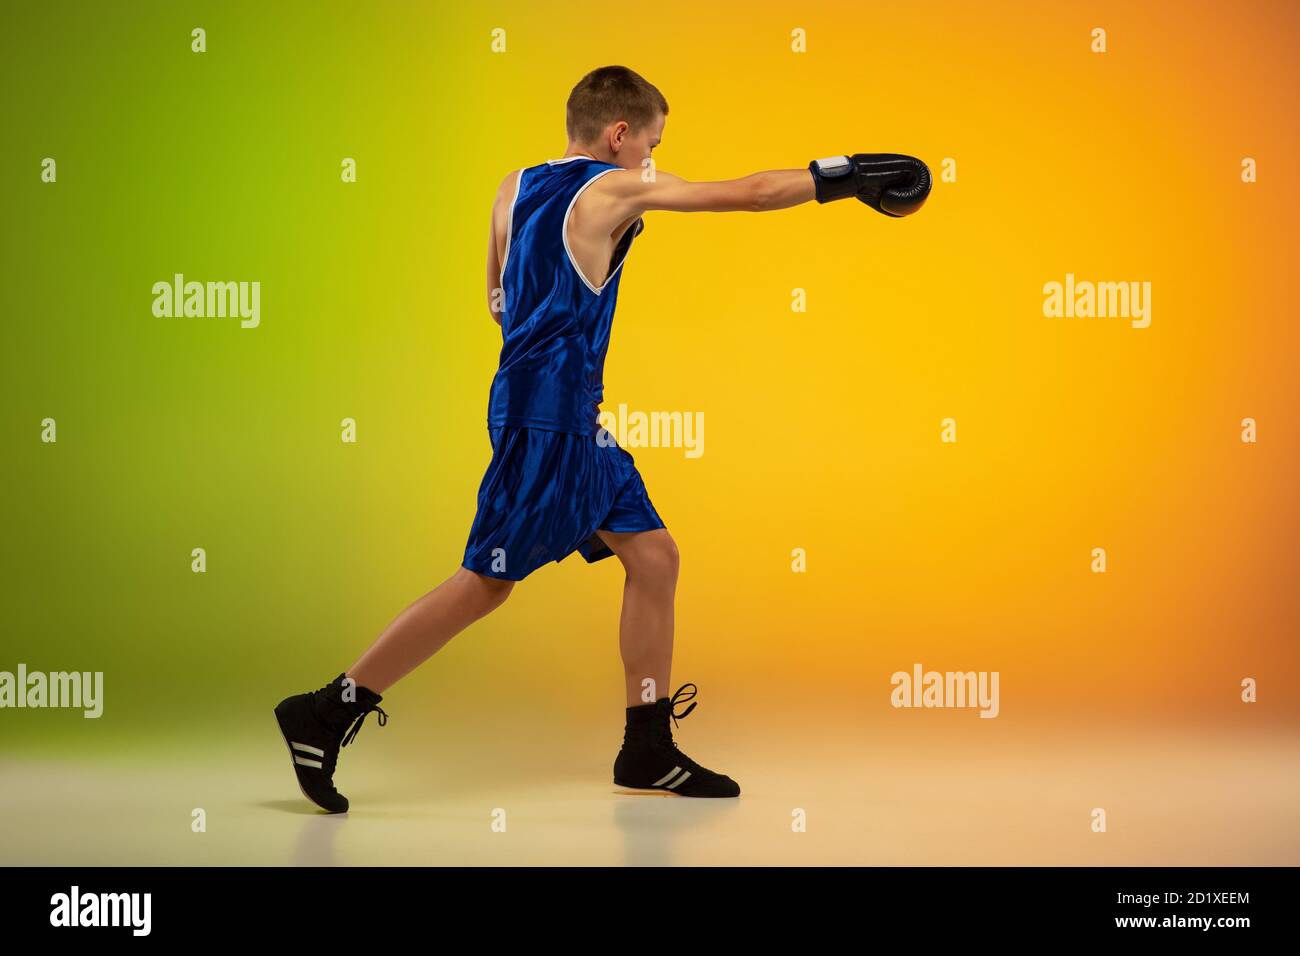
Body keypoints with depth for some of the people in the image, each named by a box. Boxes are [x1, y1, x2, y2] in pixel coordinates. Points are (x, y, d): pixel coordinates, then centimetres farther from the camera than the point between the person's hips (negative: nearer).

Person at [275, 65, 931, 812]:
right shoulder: (618, 189, -9)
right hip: (545, 418, -10)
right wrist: (846, 175, 3)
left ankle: (649, 752, 15)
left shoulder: (515, 188, 12)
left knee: (653, 556, 11)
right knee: (486, 583, -6)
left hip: (572, 420, 10)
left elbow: (501, 300, 20)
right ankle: (328, 713, -1)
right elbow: (749, 195, -6)